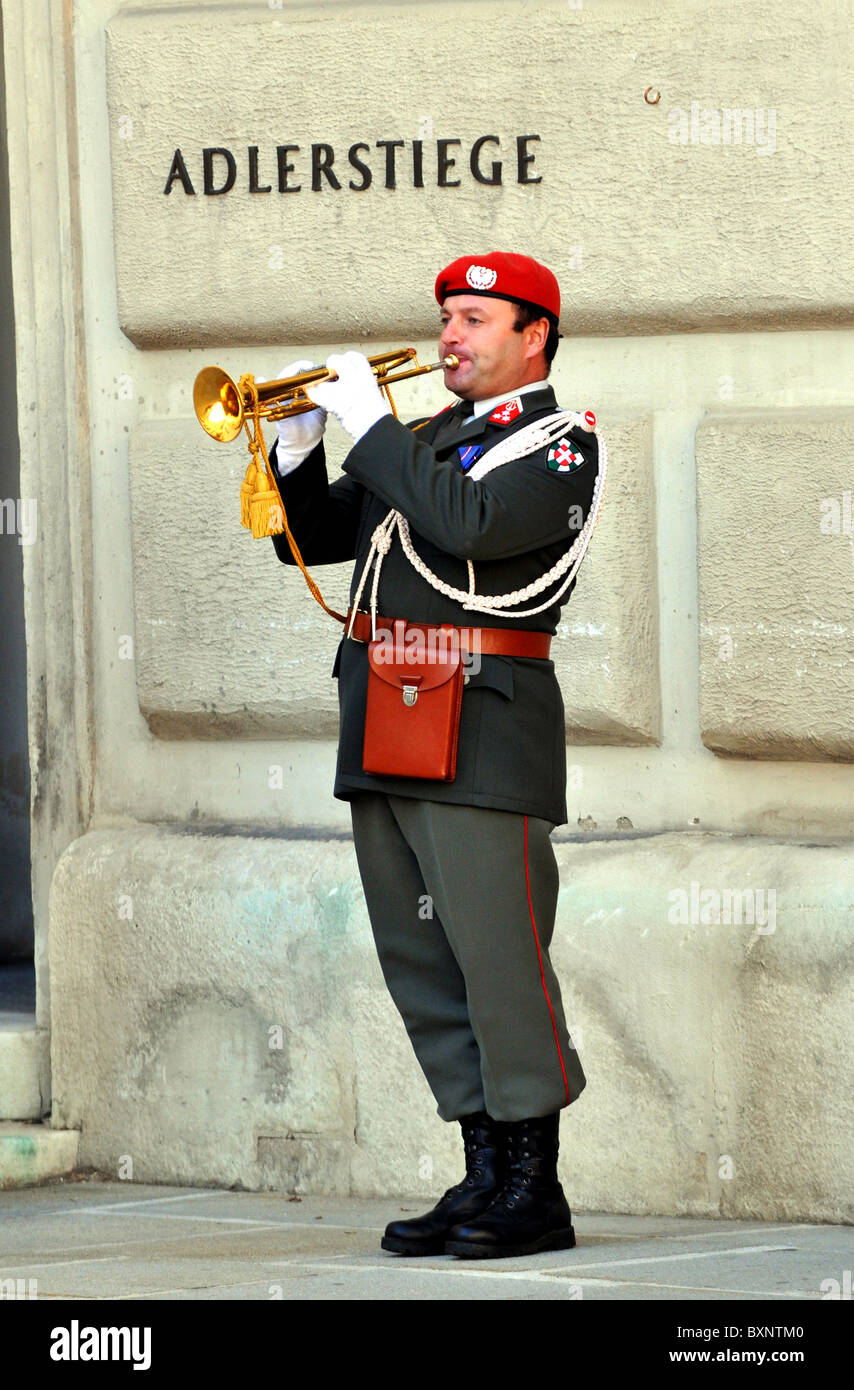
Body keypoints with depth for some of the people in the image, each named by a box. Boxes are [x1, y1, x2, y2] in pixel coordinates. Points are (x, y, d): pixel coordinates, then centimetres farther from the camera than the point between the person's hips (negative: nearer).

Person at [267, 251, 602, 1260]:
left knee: (499, 963, -9)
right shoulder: (419, 442, 22)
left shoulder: (561, 445, -1)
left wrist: (369, 426, -12)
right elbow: (313, 537, 22)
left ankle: (536, 1192, -4)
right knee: (424, 970, 7)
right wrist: (299, 444, 6)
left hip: (480, 728, -8)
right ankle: (486, 1175, 13)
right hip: (382, 735, 8)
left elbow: (471, 523, -19)